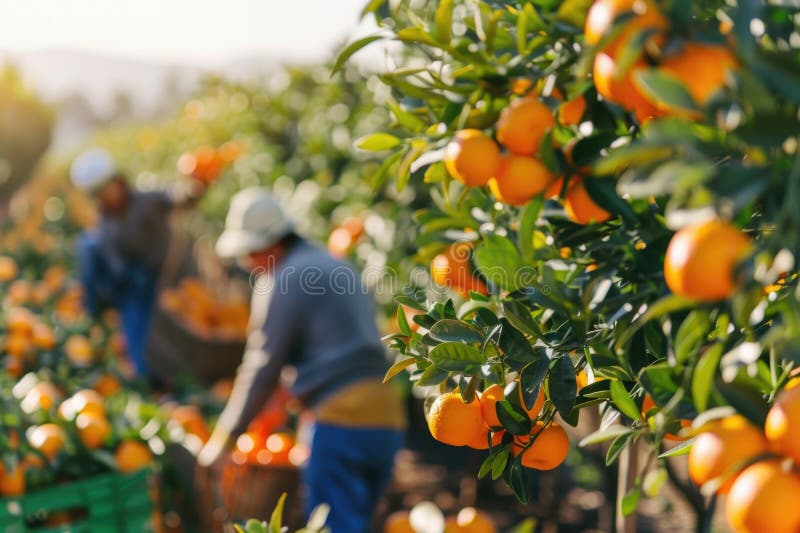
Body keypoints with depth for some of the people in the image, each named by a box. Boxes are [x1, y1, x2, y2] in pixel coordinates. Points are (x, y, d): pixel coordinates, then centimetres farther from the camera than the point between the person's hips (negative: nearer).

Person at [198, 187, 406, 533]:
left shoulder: (283, 280, -5)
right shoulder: (336, 267, 22)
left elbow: (264, 367, -6)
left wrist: (224, 436, 2)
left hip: (341, 422, -9)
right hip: (386, 417, 9)